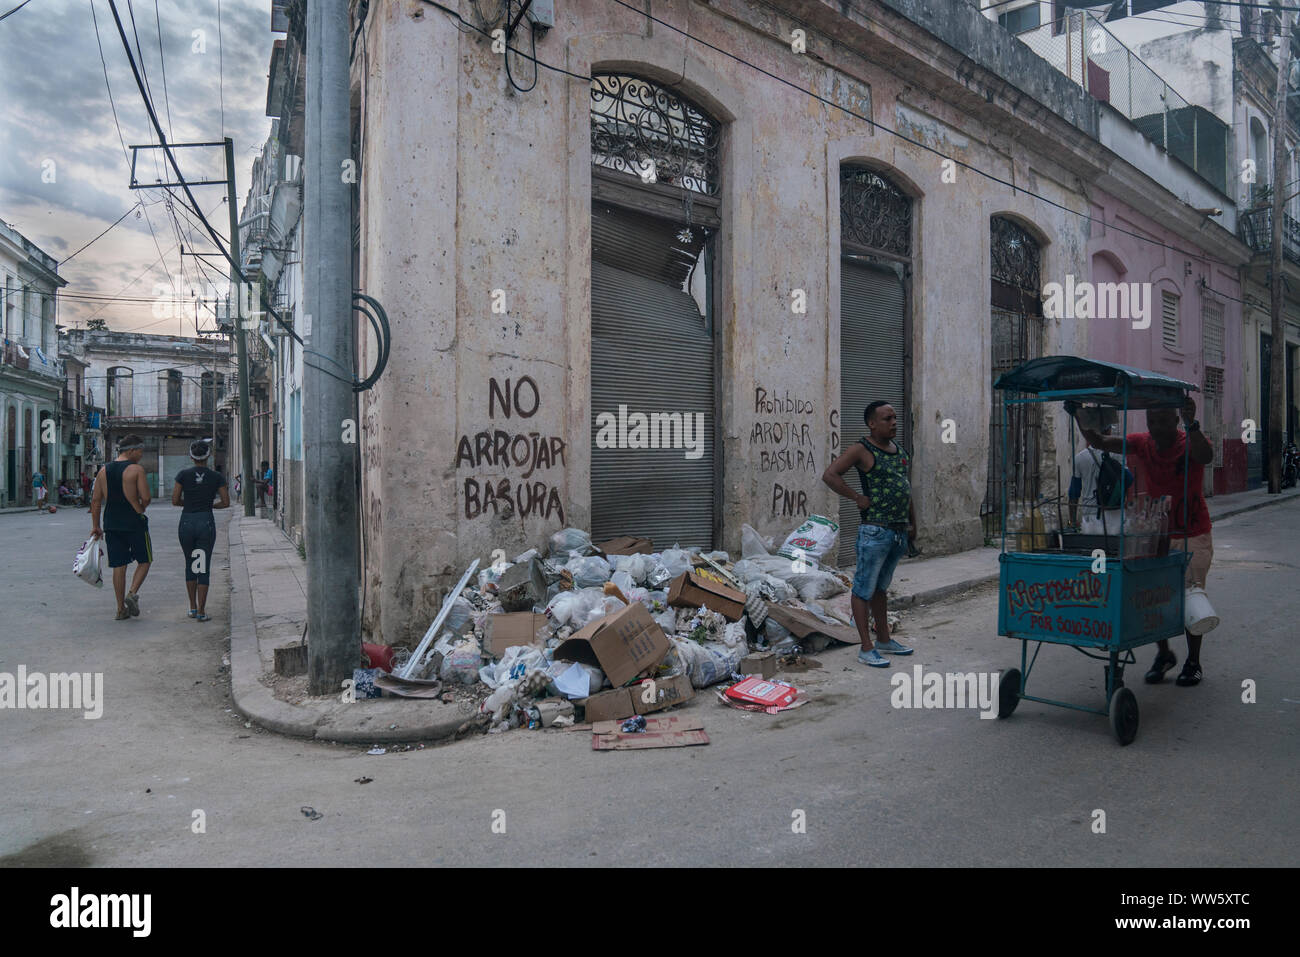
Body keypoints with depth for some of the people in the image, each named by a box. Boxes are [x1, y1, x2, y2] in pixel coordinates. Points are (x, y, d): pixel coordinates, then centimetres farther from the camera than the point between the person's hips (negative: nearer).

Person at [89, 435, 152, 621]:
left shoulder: (104, 471, 9)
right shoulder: (136, 469, -8)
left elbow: (95, 500, 9)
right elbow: (146, 497, -14)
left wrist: (95, 526, 14)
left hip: (111, 524, 5)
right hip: (134, 522, -5)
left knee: (119, 565, 8)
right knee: (144, 560, 11)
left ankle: (121, 608, 10)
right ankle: (132, 594, -8)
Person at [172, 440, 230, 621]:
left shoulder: (183, 474, -1)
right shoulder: (217, 477, -1)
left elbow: (175, 500, -1)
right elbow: (226, 503, 1)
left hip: (186, 523, 1)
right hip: (206, 522, -1)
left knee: (190, 565, 18)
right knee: (203, 567, 3)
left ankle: (193, 607, 22)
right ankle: (201, 612, -1)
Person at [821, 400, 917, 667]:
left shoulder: (901, 450, 14)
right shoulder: (862, 450, -9)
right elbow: (829, 475, -17)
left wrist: (913, 523, 19)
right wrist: (858, 498, -17)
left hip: (899, 532, 8)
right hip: (875, 532, -8)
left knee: (881, 587, 19)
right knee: (865, 589, -1)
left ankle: (884, 639, 29)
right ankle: (866, 648, 3)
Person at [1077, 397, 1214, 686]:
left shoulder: (1190, 443, -13)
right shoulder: (1141, 443, -4)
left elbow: (1205, 456, -37)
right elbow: (1099, 443, -12)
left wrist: (1191, 425, -53)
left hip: (1192, 535, -3)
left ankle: (1193, 662, 19)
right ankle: (1163, 654, 22)